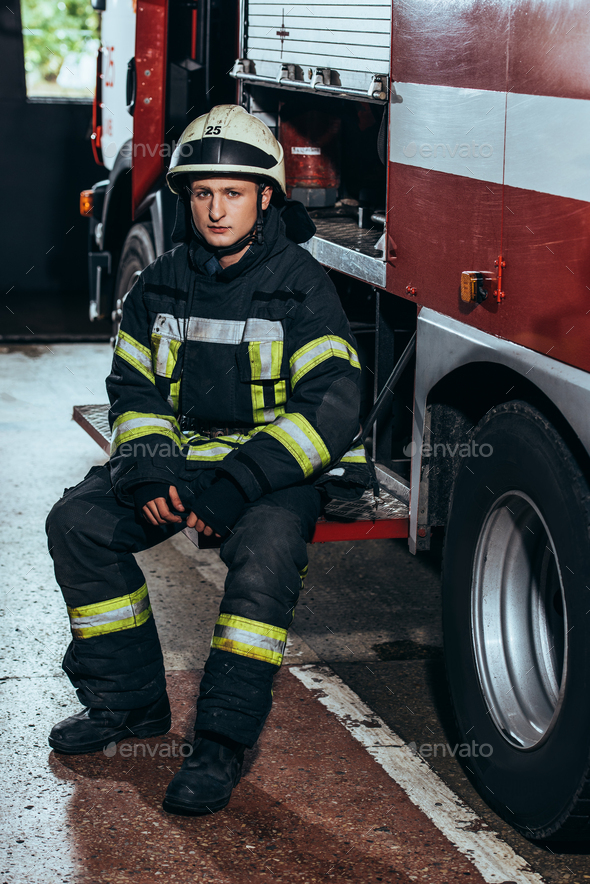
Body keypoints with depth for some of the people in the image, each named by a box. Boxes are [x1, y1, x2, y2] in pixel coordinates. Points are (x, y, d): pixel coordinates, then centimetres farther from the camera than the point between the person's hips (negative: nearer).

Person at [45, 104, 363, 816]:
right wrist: (149, 466, -13)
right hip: (178, 454, 5)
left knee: (267, 546, -35)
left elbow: (331, 406, -17)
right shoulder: (162, 285, 6)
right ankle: (127, 698, -1)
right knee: (76, 522, -15)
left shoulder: (301, 288, -9)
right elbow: (133, 389, 9)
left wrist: (240, 482, -27)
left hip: (274, 467, -5)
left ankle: (223, 739, -26)